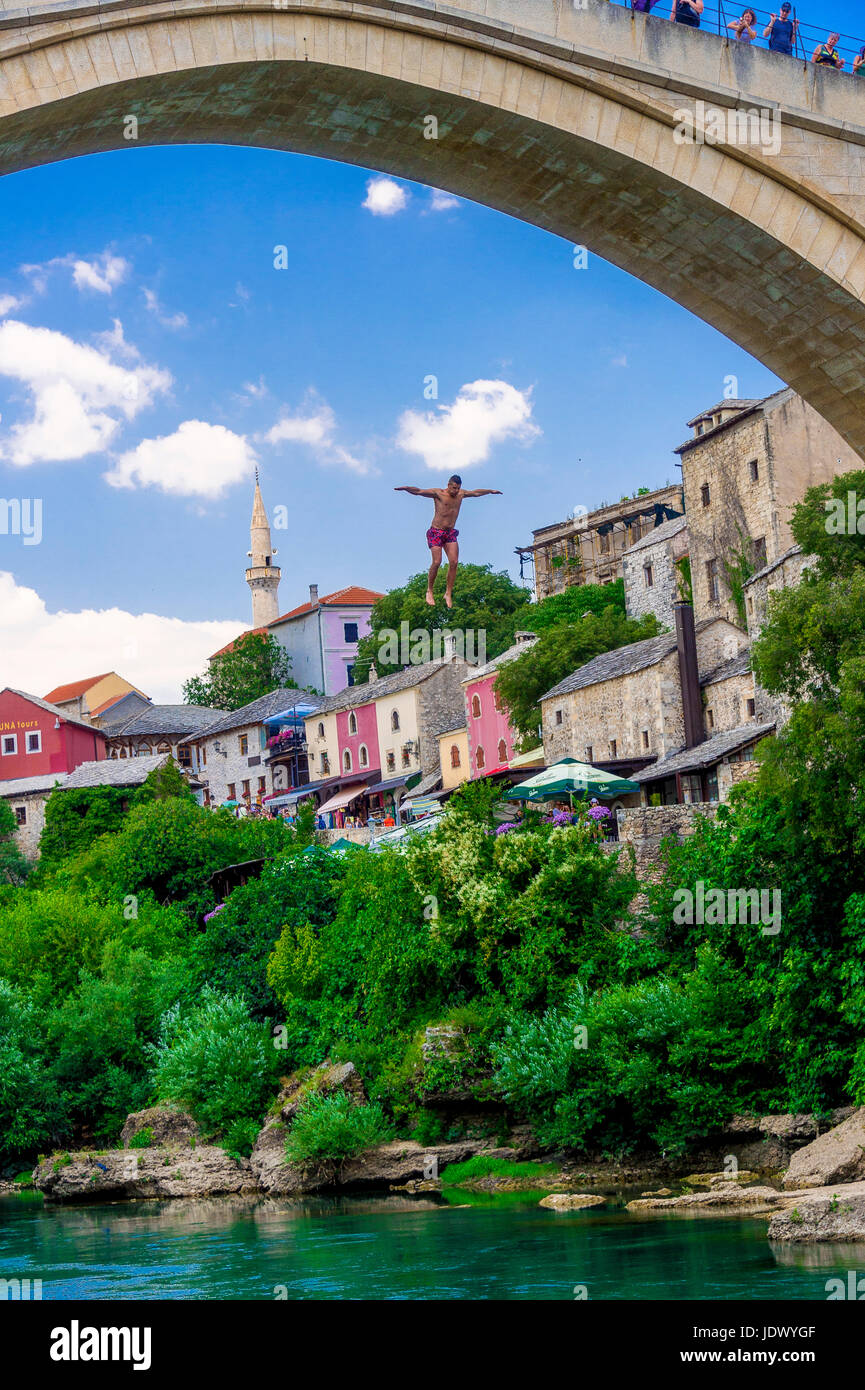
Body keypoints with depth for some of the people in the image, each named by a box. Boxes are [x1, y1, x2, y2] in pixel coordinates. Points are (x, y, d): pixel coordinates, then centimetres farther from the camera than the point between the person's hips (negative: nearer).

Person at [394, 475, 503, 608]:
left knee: (454, 562, -9)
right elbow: (419, 491, -15)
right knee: (437, 562, -16)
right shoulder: (438, 493, -7)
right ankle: (429, 591, 1)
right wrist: (405, 488, -32)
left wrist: (491, 491, 40)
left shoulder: (461, 494, 10)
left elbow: (476, 492, 28)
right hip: (436, 532, -5)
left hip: (450, 533, 5)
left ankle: (448, 593, -1)